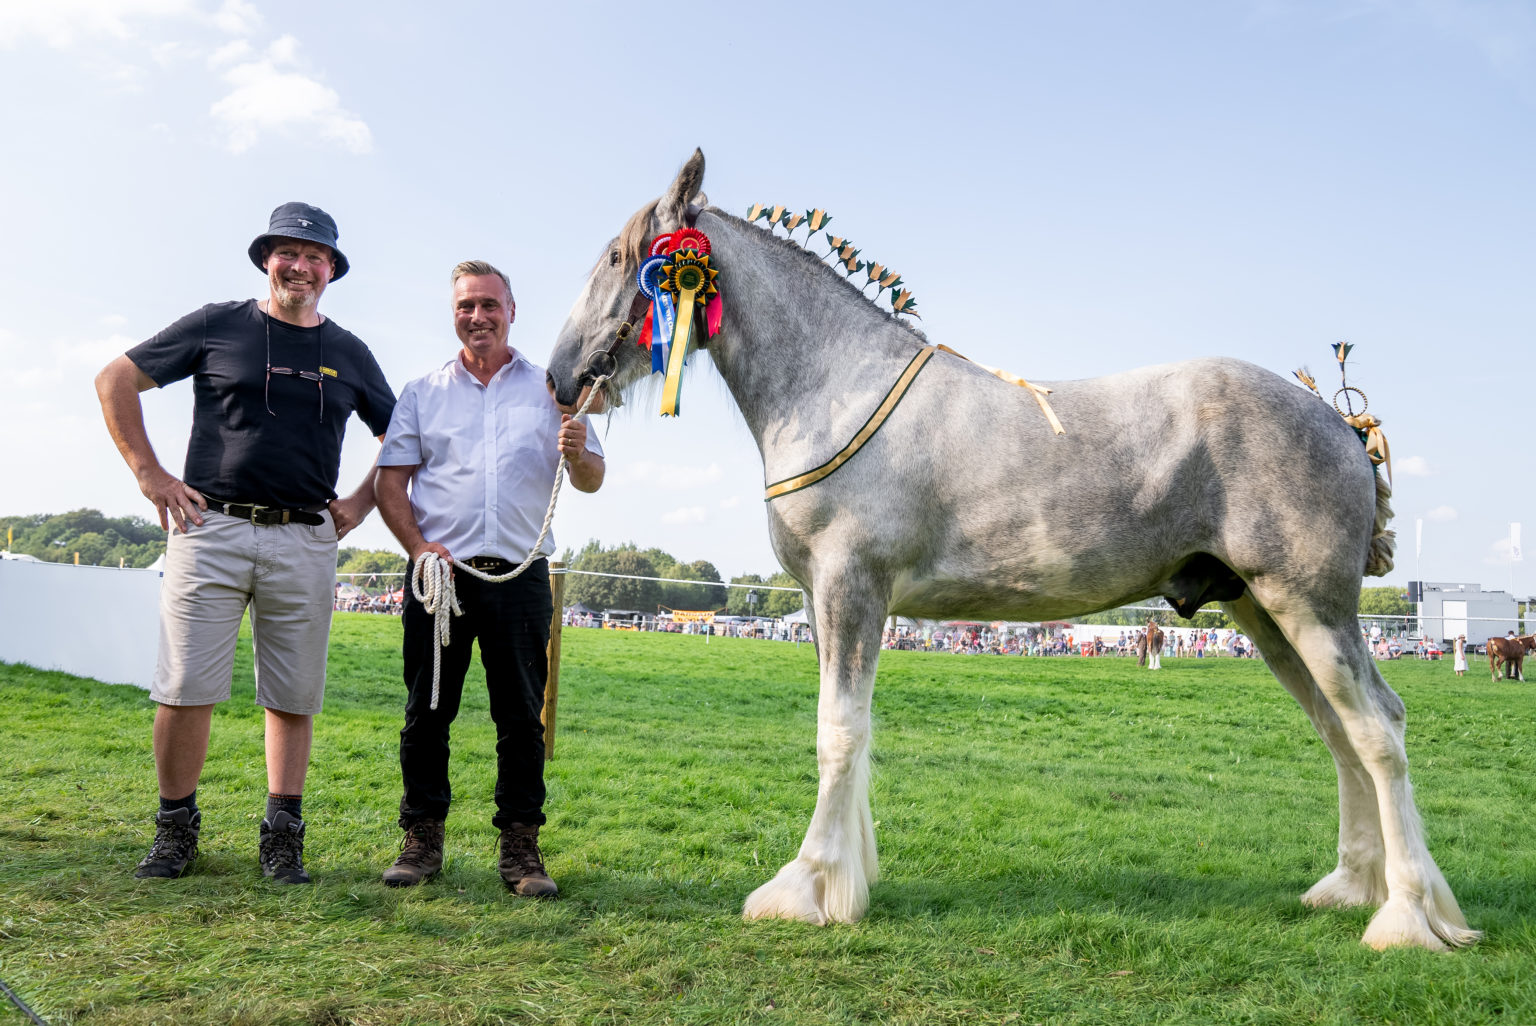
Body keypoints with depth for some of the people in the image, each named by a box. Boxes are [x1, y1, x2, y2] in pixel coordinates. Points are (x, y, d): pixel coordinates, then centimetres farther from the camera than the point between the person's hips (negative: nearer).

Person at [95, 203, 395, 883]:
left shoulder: (350, 354, 14)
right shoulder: (217, 326, 7)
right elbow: (115, 380, 9)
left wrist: (360, 503, 10)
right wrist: (149, 475, 3)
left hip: (306, 542, 2)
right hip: (211, 530, -2)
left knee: (293, 699, 5)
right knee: (186, 691, -2)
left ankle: (282, 835, 15)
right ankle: (176, 827, 14)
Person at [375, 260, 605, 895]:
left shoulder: (549, 390, 10)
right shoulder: (422, 393, 13)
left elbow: (591, 482, 7)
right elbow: (391, 482, 7)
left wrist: (579, 453, -17)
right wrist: (418, 546, -9)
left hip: (520, 576, -1)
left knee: (522, 718, 1)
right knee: (426, 712, 4)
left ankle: (521, 848, 10)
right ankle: (422, 839, 16)